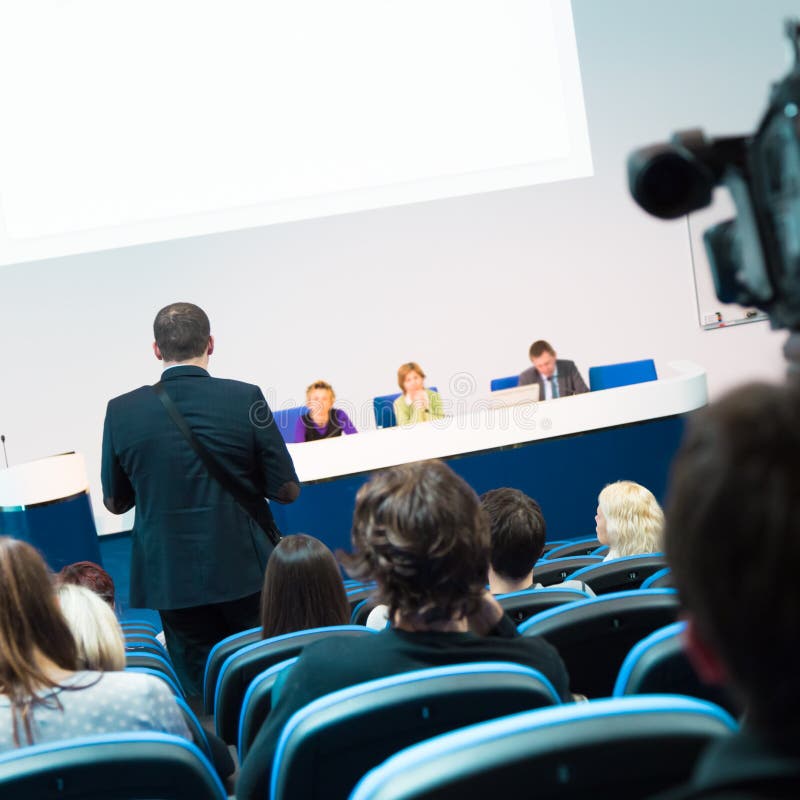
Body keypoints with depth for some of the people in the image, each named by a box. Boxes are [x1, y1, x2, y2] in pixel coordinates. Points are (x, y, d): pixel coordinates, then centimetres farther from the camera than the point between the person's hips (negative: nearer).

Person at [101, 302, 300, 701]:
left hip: (170, 578, 1)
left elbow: (115, 502, 7)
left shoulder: (121, 411, -5)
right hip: (245, 572, -1)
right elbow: (287, 490, -6)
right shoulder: (244, 399, -10)